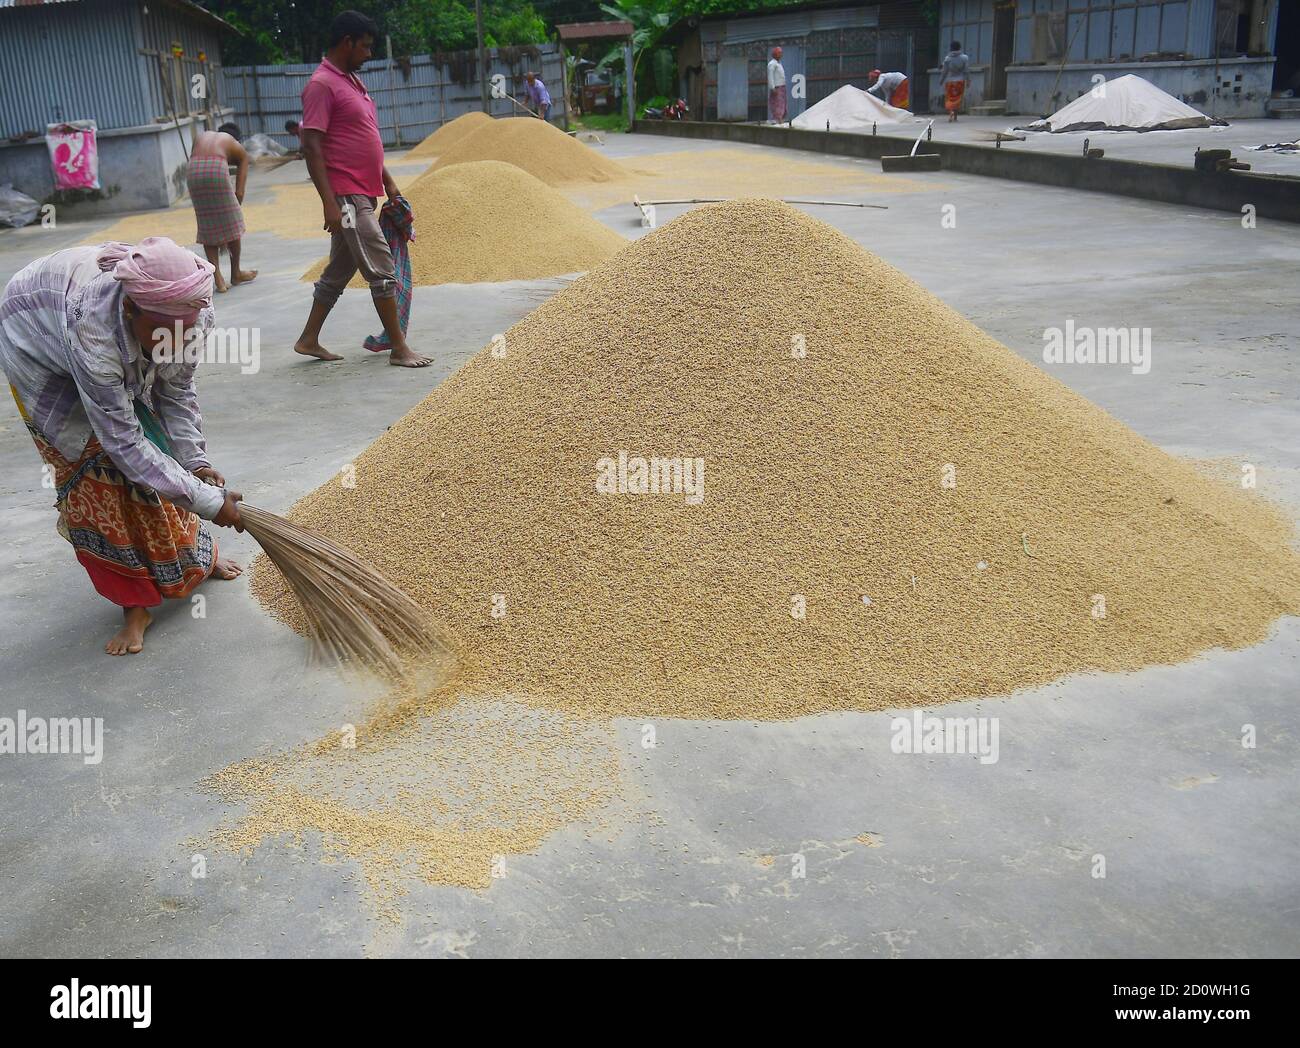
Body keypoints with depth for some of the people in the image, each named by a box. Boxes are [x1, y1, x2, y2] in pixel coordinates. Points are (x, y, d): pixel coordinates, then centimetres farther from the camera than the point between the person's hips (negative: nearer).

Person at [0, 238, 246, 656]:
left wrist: (195, 462, -24)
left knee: (157, 452, 5)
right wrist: (207, 500, -39)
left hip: (121, 352, 5)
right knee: (94, 466, -10)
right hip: (37, 338, -5)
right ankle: (135, 602, 0)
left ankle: (195, 555, 28)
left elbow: (176, 392, -15)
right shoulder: (93, 331, -46)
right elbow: (122, 442, -40)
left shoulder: (189, 312, -32)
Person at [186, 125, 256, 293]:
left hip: (193, 170, 3)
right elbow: (239, 192, 14)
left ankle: (218, 278, 10)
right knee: (231, 222, 15)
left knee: (207, 226, 13)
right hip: (216, 169, -3)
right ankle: (236, 273, 25)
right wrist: (235, 210, 20)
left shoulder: (202, 137, 35)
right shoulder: (239, 150, 24)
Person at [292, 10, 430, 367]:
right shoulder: (322, 84, -12)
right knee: (382, 271, -8)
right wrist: (330, 203, -23)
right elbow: (312, 147, -17)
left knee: (339, 271, 14)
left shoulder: (352, 80, 17)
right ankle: (399, 348, -2)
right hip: (347, 197, -10)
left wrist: (387, 180, 20)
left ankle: (309, 339, 23)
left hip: (363, 194, 10)